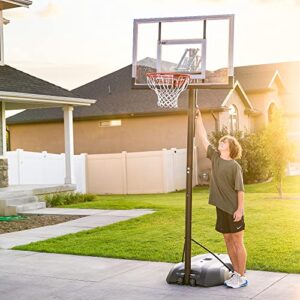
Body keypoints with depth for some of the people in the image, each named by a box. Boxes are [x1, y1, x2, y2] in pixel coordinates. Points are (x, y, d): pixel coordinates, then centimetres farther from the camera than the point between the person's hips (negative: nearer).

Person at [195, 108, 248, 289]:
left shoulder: (235, 166, -11)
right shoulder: (215, 158, 5)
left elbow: (240, 189, -12)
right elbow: (203, 139, 5)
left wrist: (240, 209, -16)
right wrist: (198, 119, 3)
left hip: (233, 210, -6)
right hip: (221, 208, 6)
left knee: (238, 242, 1)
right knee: (228, 240, 12)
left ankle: (242, 277, 8)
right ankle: (237, 273, 22)